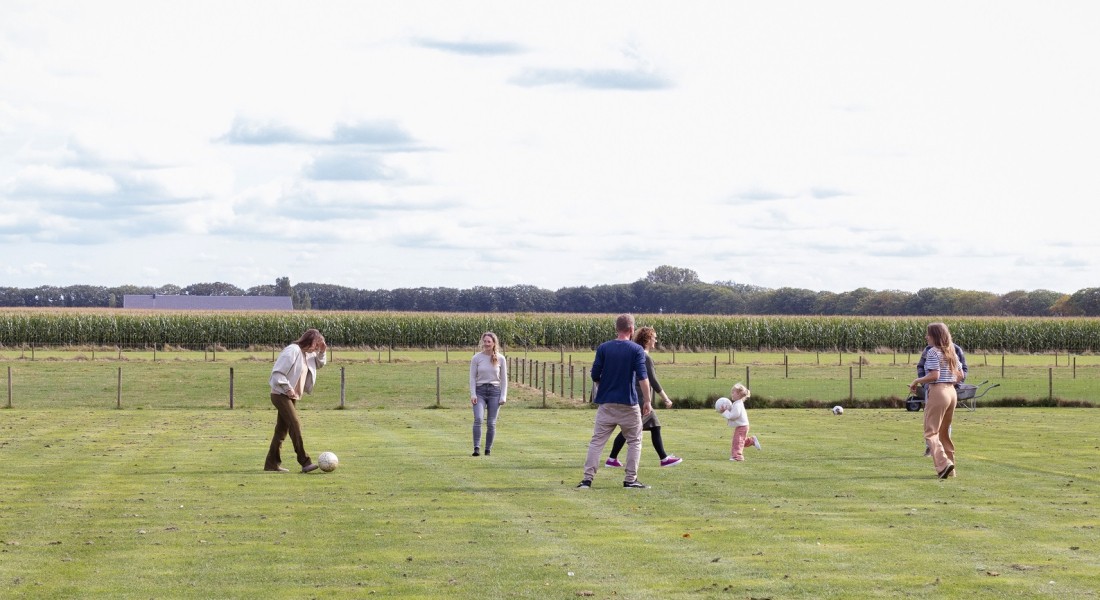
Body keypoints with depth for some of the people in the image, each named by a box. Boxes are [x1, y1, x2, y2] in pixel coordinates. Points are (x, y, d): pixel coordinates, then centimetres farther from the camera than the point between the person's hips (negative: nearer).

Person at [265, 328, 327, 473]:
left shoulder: (308, 354, 9)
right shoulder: (292, 351, -18)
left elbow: (319, 364, 26)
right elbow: (277, 372, -22)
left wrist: (322, 352, 6)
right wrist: (288, 388, -21)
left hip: (292, 396, 9)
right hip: (281, 395, -9)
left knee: (282, 429, 10)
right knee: (296, 425, -16)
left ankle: (272, 463, 15)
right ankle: (305, 462, -19)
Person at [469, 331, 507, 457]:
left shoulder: (500, 359, 3)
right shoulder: (476, 358, 2)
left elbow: (504, 379, 7)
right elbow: (472, 377, 3)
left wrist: (503, 396, 1)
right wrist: (473, 394, -7)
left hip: (495, 391, 1)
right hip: (480, 391, -1)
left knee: (492, 423, 1)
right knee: (478, 419, -19)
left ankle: (488, 450, 10)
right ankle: (477, 448, -23)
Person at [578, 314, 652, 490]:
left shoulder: (603, 348, 2)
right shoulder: (636, 350, -5)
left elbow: (595, 375, 2)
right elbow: (642, 377, -12)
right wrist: (647, 401, -8)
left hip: (606, 403, 2)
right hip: (629, 403, -2)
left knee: (597, 441, 4)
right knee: (634, 441, 12)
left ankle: (588, 478, -4)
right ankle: (630, 479, 8)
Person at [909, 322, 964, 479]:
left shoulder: (933, 352, -11)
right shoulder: (951, 352, 13)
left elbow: (934, 375, -20)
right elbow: (960, 375, 16)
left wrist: (917, 381, -9)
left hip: (937, 392, -8)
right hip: (952, 392, 8)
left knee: (931, 432, -5)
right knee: (944, 432, 18)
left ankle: (943, 463, -21)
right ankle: (950, 468, 18)